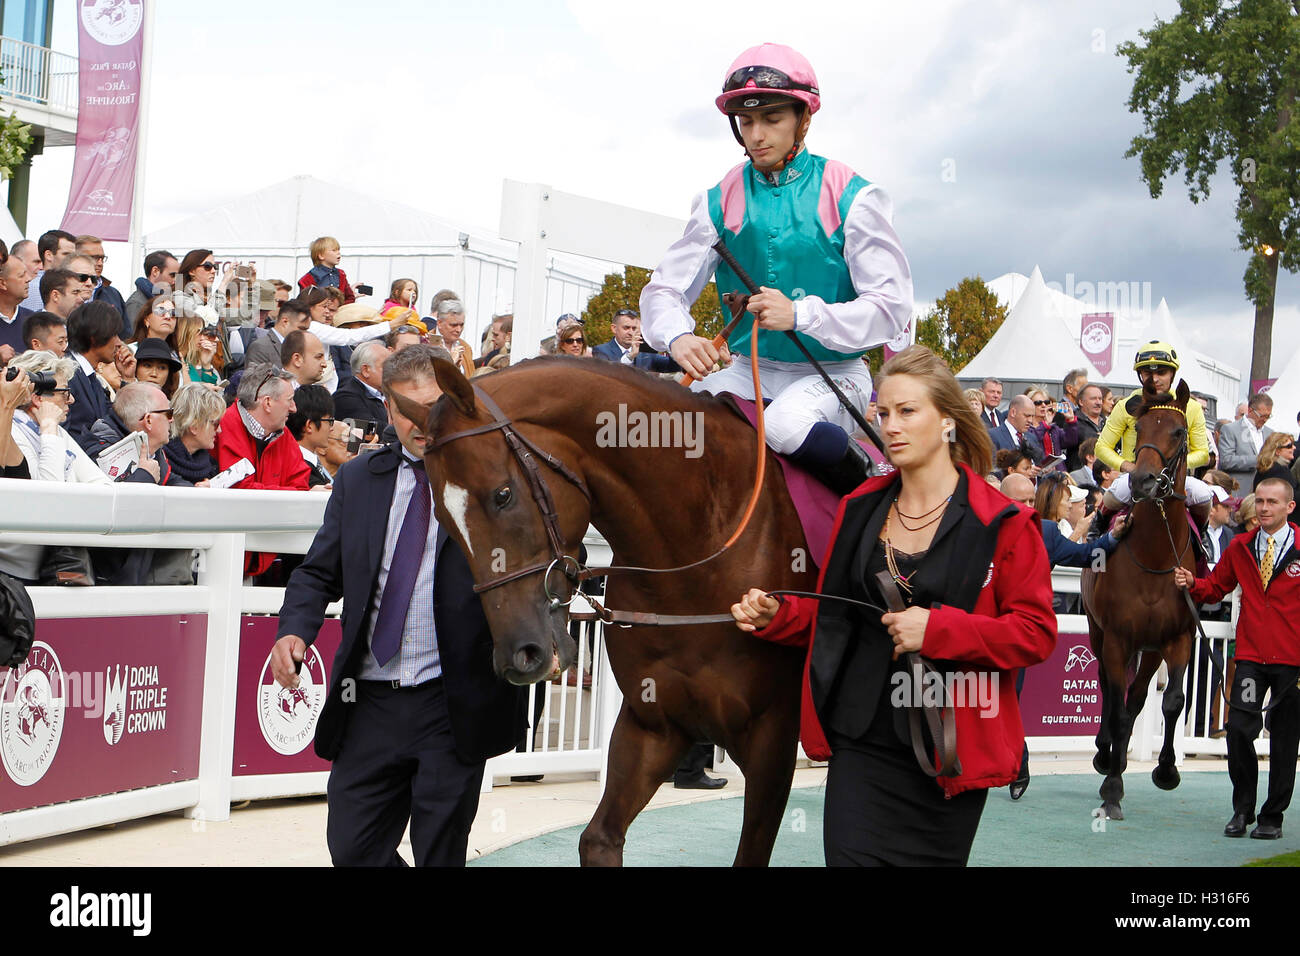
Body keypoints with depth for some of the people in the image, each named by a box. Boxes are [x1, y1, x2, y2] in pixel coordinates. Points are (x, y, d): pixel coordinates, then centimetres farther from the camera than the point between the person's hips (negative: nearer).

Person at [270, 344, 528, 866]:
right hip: (369, 704, 4)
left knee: (440, 855, 6)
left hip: (454, 707, -3)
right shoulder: (358, 479, 9)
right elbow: (319, 572, 10)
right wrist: (294, 630, -8)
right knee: (352, 848, 7)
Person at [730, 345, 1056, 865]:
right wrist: (776, 615, -1)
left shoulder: (1003, 525, -6)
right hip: (862, 740, 3)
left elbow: (1036, 633, -10)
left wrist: (939, 628, -22)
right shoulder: (860, 509, 8)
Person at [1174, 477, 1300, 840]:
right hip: (1251, 656, 2)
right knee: (1239, 729, -9)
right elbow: (1216, 587, 13)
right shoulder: (1240, 548, 7)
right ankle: (1242, 810, 9)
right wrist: (1192, 583, -6)